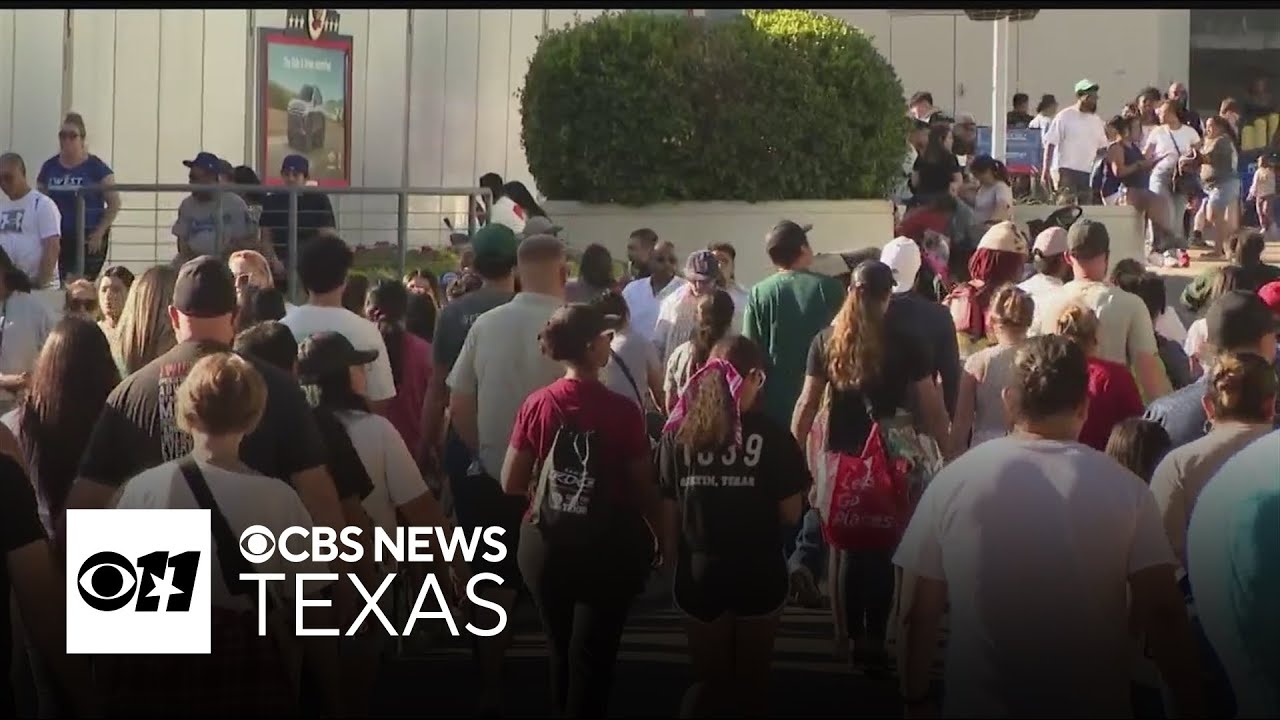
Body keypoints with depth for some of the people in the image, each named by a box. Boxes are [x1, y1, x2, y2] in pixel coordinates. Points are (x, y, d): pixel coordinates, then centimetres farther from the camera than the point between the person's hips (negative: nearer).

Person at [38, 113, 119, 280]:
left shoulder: (96, 167, -2)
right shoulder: (49, 167, 9)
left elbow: (114, 203, -2)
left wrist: (99, 233, -9)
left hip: (88, 238, -4)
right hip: (58, 238, 4)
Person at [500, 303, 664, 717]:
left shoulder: (536, 405, -7)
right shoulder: (622, 412, -15)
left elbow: (511, 484, -2)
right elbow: (643, 487, -9)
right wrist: (661, 537, 6)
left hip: (546, 543, 3)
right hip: (608, 545, -3)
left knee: (560, 649, 21)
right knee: (593, 655, 7)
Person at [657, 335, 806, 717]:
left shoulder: (678, 433, -6)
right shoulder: (772, 435, -13)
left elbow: (670, 515, -3)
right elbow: (790, 515, -9)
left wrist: (681, 558, 11)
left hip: (698, 574, 1)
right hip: (758, 574, -1)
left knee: (709, 681, 21)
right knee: (752, 681, 20)